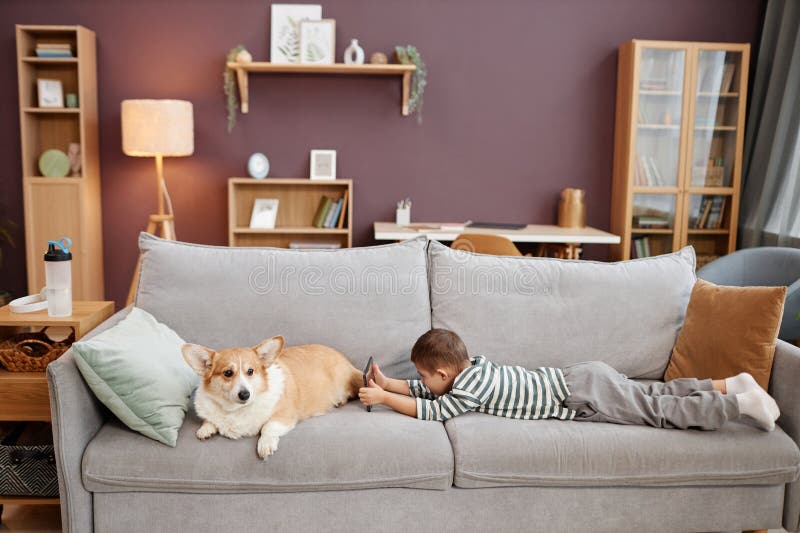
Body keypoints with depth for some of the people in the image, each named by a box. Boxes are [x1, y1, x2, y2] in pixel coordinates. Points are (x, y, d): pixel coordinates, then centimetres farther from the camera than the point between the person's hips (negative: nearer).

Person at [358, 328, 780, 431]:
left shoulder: (469, 387, -16)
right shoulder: (471, 366, 9)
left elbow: (431, 410, -17)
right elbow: (432, 390, 20)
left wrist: (385, 398, -8)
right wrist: (389, 383, 13)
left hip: (586, 393, -8)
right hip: (582, 378, 8)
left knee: (660, 410, -3)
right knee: (655, 393, 16)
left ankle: (740, 403, 0)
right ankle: (728, 385, 20)